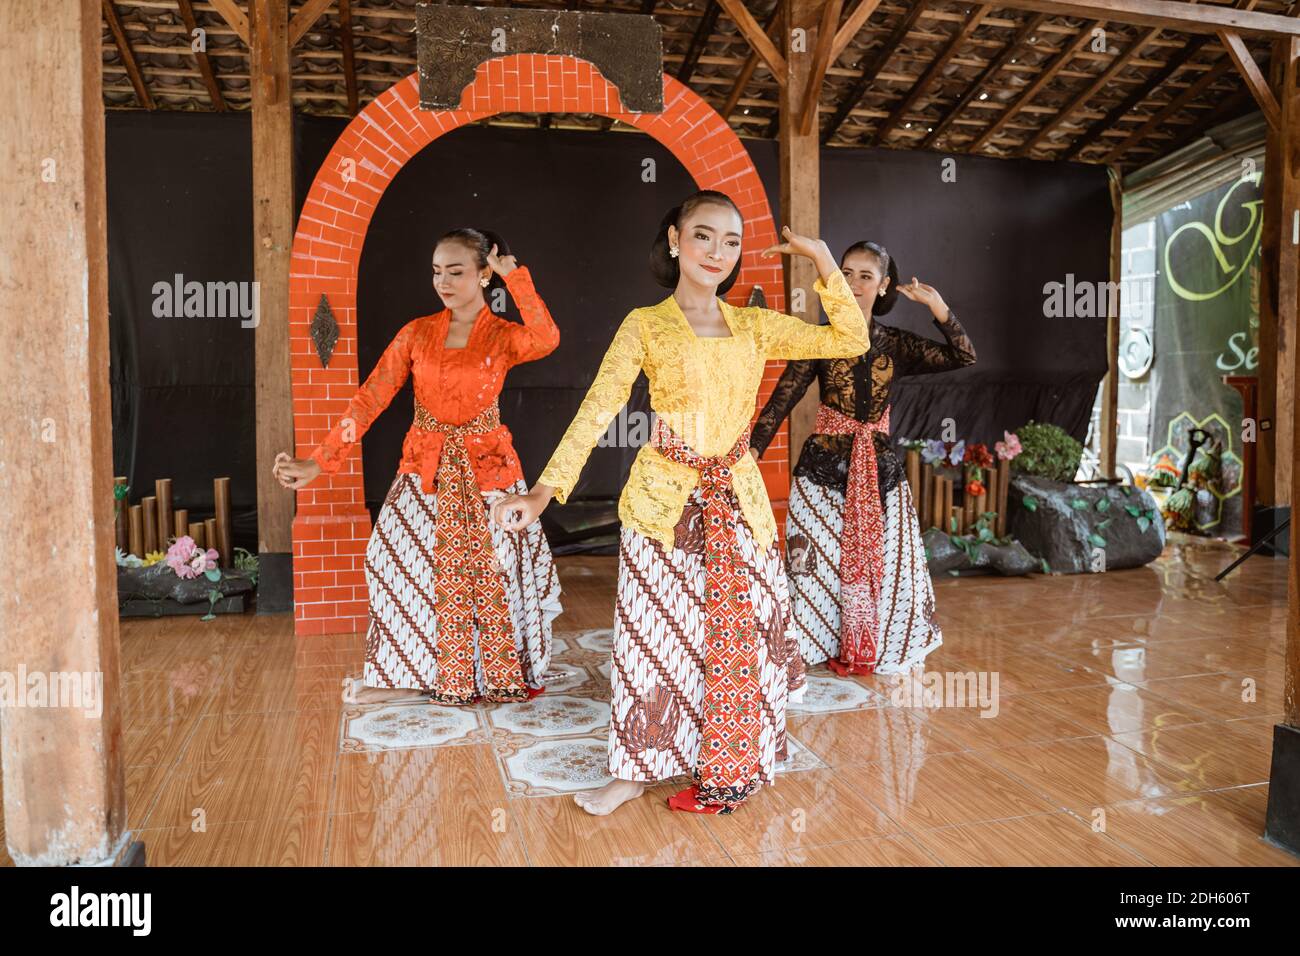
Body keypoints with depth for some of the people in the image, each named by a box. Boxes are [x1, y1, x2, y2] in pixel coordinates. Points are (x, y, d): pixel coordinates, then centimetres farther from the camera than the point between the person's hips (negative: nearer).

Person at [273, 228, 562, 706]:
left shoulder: (504, 336, -4)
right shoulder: (417, 332, 1)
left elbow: (546, 339, -28)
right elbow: (370, 397, -5)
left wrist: (514, 276, -20)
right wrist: (320, 460, -13)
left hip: (485, 471, -2)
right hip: (425, 471, 2)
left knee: (493, 572, 2)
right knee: (410, 568, 3)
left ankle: (500, 673, 23)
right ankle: (410, 675, 21)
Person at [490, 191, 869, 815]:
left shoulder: (757, 326, 7)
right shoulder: (645, 325, -2)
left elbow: (852, 340, 5)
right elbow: (596, 411, -13)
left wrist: (821, 258, 0)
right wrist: (545, 491, -25)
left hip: (737, 499, 3)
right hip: (663, 499, -2)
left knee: (741, 634, 7)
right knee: (655, 635, 4)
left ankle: (726, 767, 26)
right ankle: (637, 769, 21)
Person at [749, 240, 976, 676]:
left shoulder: (896, 344, 6)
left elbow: (963, 358, 1)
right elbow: (781, 400, -11)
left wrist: (936, 305, -8)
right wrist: (752, 449, -23)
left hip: (880, 469, 3)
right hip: (824, 465, -3)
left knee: (887, 562, 9)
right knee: (817, 563, -2)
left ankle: (885, 648, 29)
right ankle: (805, 650, 12)